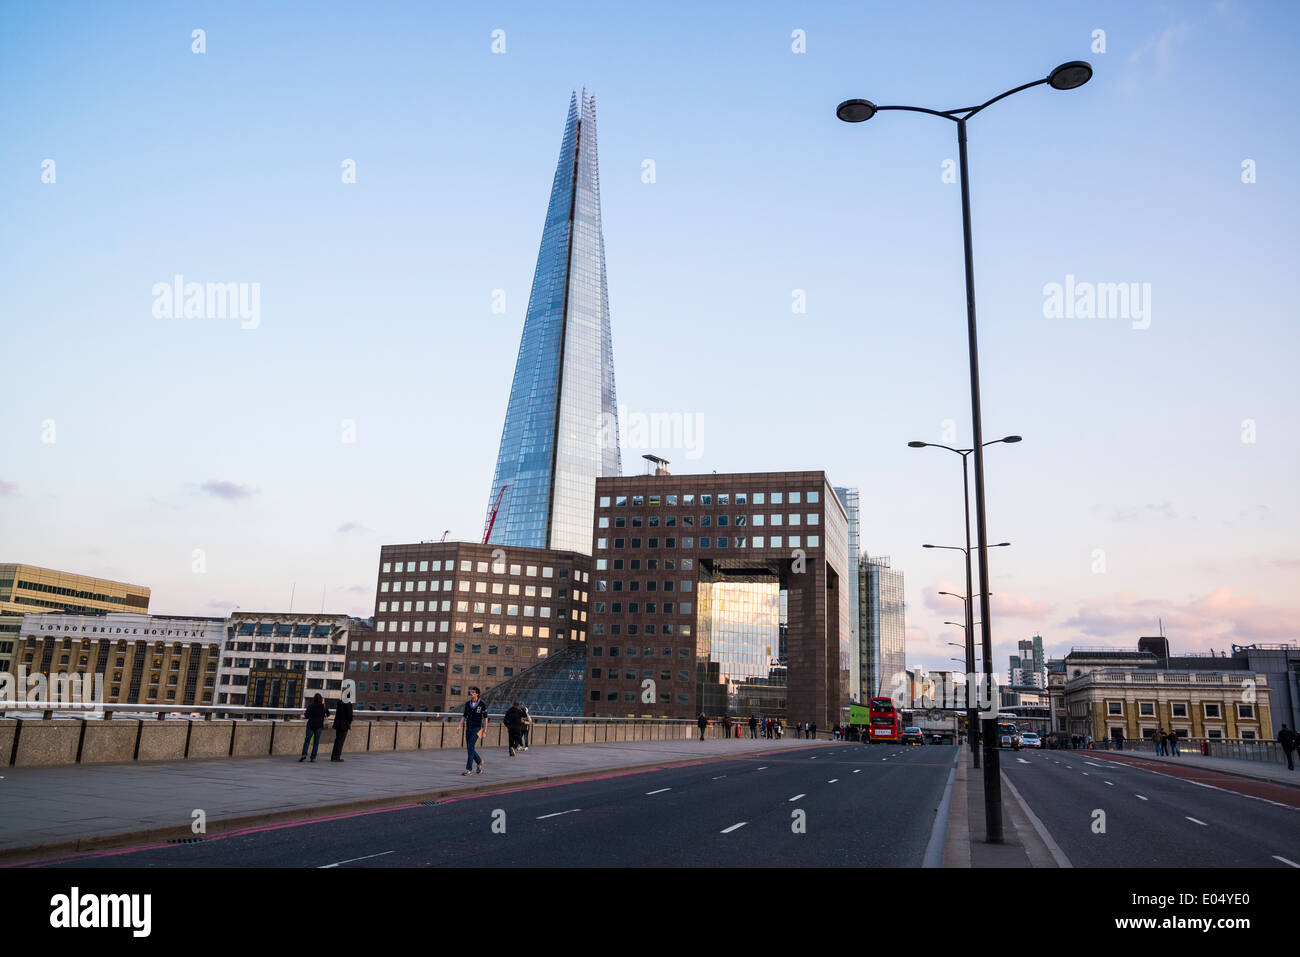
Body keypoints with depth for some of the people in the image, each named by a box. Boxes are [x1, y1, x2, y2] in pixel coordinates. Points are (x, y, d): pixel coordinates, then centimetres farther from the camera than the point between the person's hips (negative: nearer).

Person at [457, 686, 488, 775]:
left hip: (477, 728, -5)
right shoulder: (467, 704, 6)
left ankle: (469, 769, -13)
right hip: (468, 728, 5)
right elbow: (464, 716, 13)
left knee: (470, 747, -15)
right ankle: (479, 762, 34)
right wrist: (460, 726, 0)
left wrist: (485, 731, -5)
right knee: (469, 748, 8)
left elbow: (485, 718, -2)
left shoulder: (482, 705, -7)